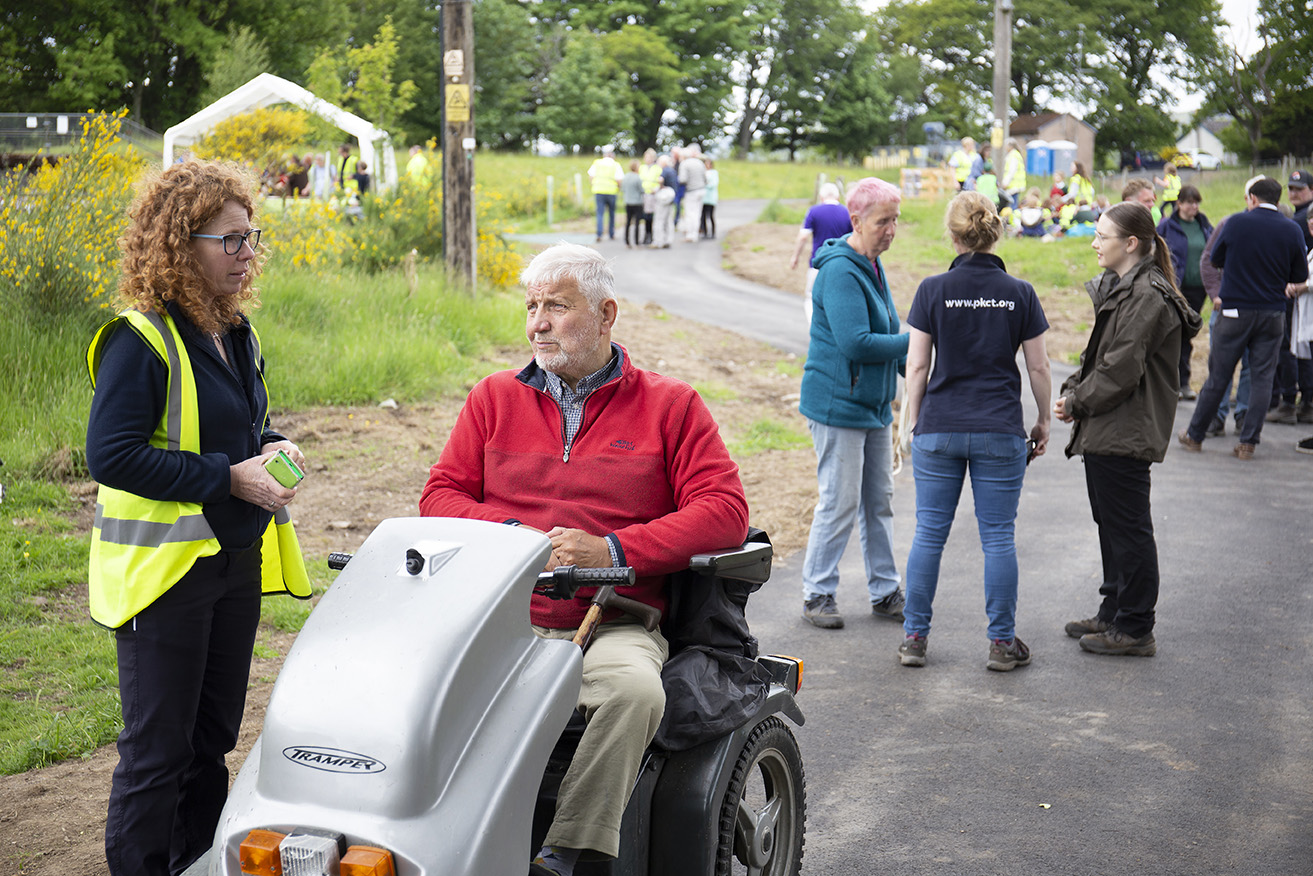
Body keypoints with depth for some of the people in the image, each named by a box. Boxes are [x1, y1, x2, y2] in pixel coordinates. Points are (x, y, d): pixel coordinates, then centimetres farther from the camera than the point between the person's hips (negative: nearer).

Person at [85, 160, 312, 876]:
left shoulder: (237, 334, 10)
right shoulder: (140, 339, -15)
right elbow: (110, 455, -21)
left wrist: (273, 447, 1)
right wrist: (228, 477, -22)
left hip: (237, 563, 8)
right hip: (164, 570, -8)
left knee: (213, 737, 17)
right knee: (157, 750, -1)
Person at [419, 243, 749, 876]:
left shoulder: (670, 404, 10)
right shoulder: (496, 398, 20)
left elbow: (725, 511, -1)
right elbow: (440, 496, 16)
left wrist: (613, 550, -13)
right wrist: (511, 536, -6)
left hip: (611, 625, -2)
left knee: (635, 688, -37)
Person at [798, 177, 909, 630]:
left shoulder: (871, 266, 12)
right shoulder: (840, 271, -18)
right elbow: (856, 343, -26)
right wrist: (914, 342, -22)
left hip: (873, 403, 9)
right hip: (838, 403, -9)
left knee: (879, 500, 13)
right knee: (840, 501, -4)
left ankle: (885, 591, 22)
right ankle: (817, 594, 8)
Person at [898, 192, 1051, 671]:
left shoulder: (933, 290, -4)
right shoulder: (1020, 293, -1)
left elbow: (917, 366, -3)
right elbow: (1038, 368, 3)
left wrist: (914, 421, 9)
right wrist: (1044, 421, 16)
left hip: (938, 429, 0)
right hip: (1000, 432, 0)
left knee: (929, 533, 8)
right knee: (998, 536, 5)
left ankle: (914, 637, 13)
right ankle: (1002, 643, 9)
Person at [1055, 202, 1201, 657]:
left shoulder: (1147, 296, -18)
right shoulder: (1118, 287, 14)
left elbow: (1121, 370, -22)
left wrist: (1077, 402, -11)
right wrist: (1072, 390, 3)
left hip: (1125, 434, -11)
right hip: (1104, 431, 11)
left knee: (1128, 528, -3)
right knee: (1110, 523, 18)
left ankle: (1135, 631, 6)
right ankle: (1114, 613, 30)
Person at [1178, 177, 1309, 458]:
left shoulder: (1236, 222, -6)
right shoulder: (1292, 231, -1)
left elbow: (1216, 258, 7)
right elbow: (1300, 276, 6)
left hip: (1235, 311, -1)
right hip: (1273, 314, 1)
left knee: (1218, 375, 6)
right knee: (1262, 377, 6)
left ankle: (1194, 435, 17)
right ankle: (1248, 442, 5)